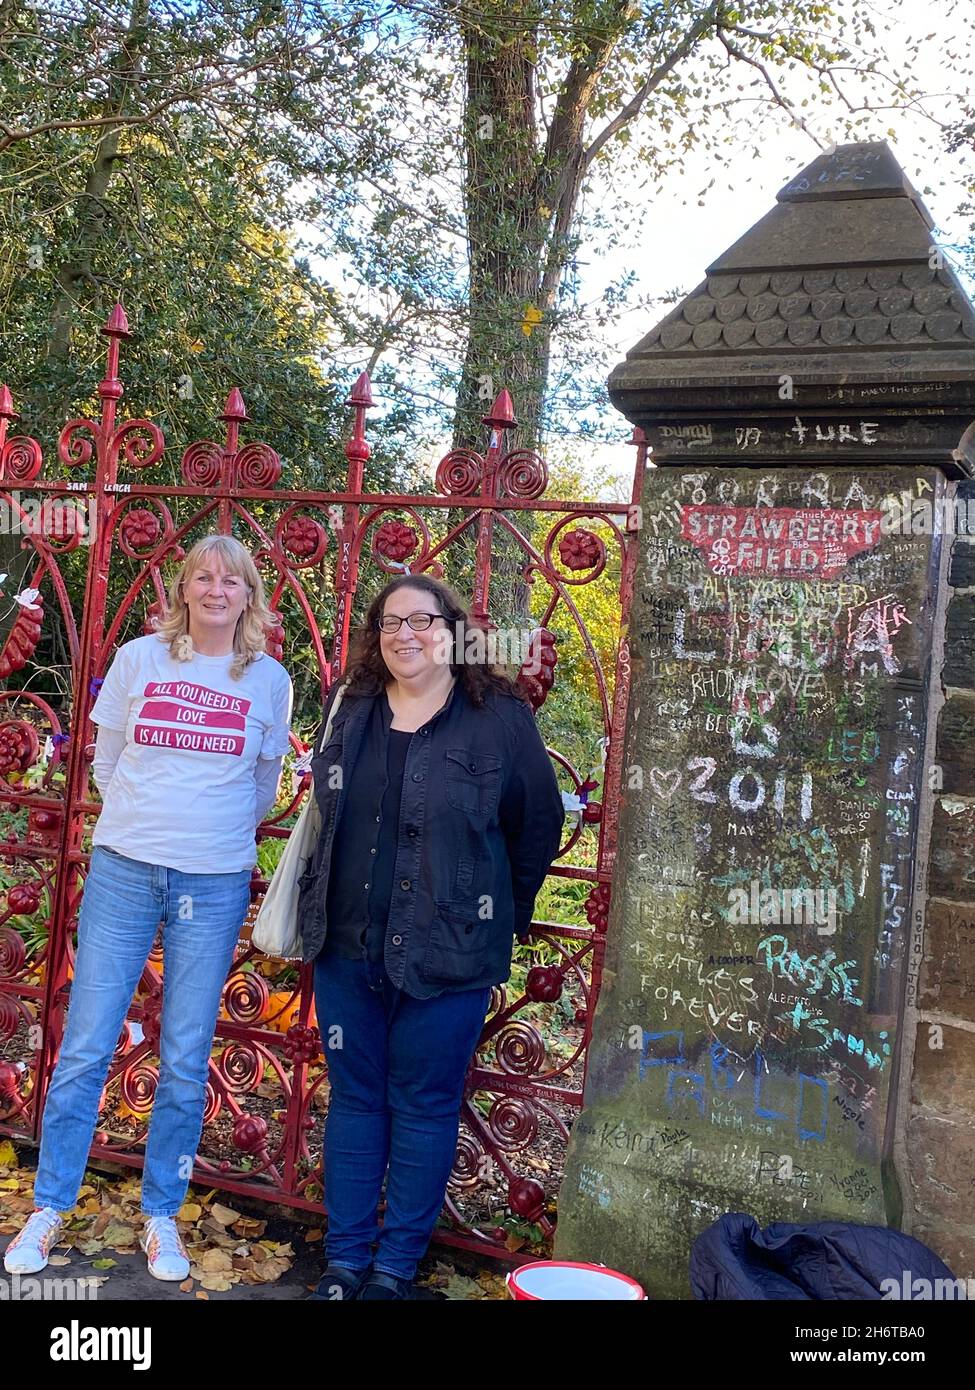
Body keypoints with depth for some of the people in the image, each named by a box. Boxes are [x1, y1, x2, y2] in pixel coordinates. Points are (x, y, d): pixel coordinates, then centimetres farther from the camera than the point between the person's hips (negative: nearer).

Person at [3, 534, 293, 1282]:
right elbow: (106, 762, 11)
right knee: (85, 1047, 3)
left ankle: (162, 1216, 22)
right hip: (124, 870, 0)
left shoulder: (269, 680, 2)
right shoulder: (139, 658, 2)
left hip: (215, 885, 0)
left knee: (186, 1063, 5)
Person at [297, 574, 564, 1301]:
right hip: (347, 945, 4)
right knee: (354, 1099, 13)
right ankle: (345, 1260, 26)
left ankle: (395, 1267, 23)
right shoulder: (352, 710, 6)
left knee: (423, 1109, 8)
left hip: (446, 954, -4)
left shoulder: (500, 717, -7)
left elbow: (540, 824, 0)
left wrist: (505, 913, 4)